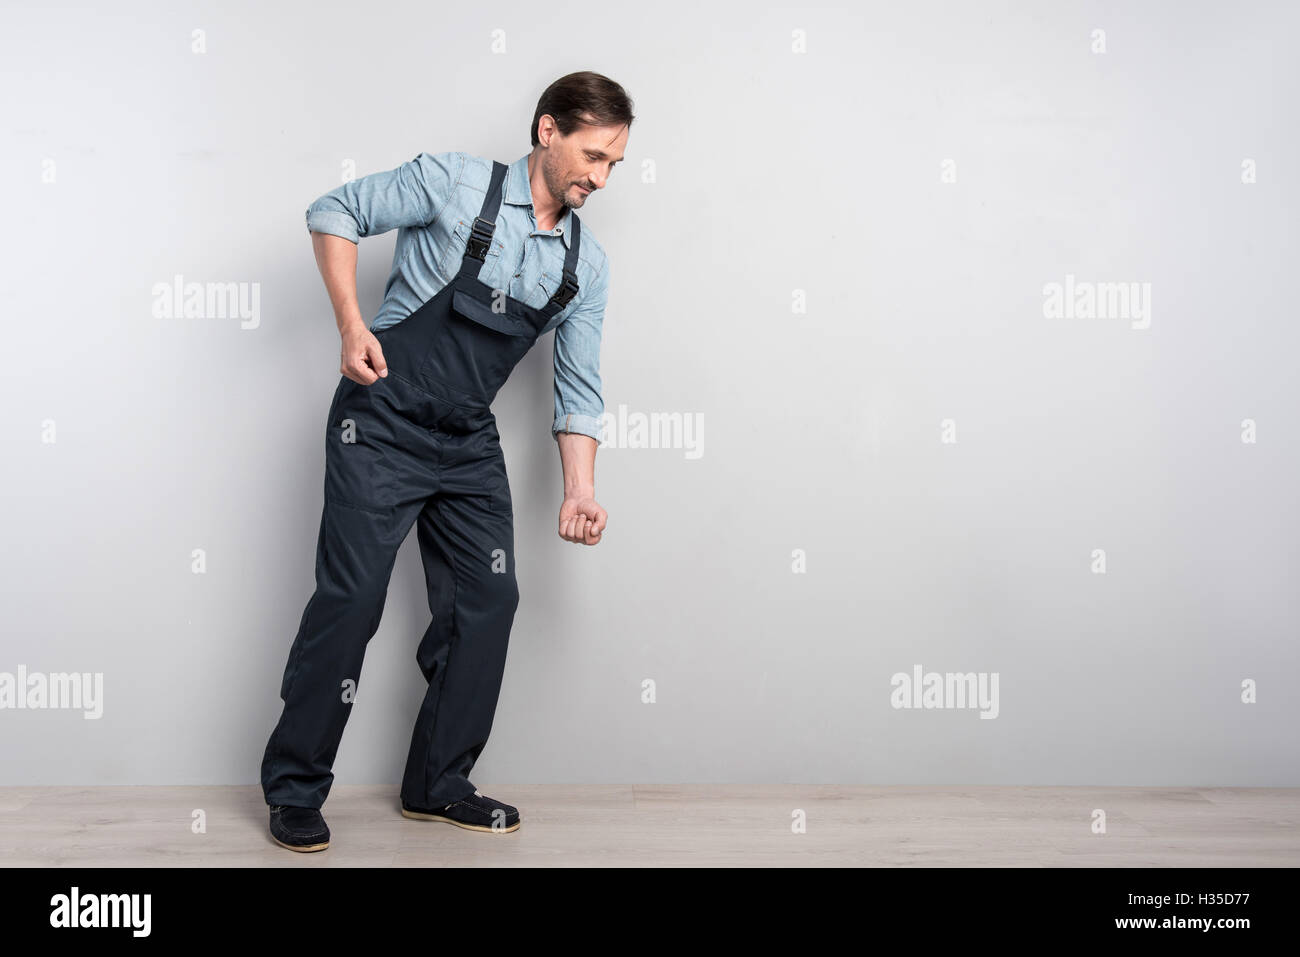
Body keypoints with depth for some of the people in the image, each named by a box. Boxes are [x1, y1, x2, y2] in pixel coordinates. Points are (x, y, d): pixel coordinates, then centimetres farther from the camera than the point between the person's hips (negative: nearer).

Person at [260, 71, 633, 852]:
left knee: (488, 600, 4)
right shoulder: (456, 182, -9)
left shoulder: (587, 264, 5)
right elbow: (335, 213, -2)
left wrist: (579, 492, -4)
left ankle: (439, 785, 20)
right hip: (382, 427, -5)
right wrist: (352, 326, -12)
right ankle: (295, 790, 12)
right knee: (351, 600, -5)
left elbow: (580, 389, 7)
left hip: (470, 445, 6)